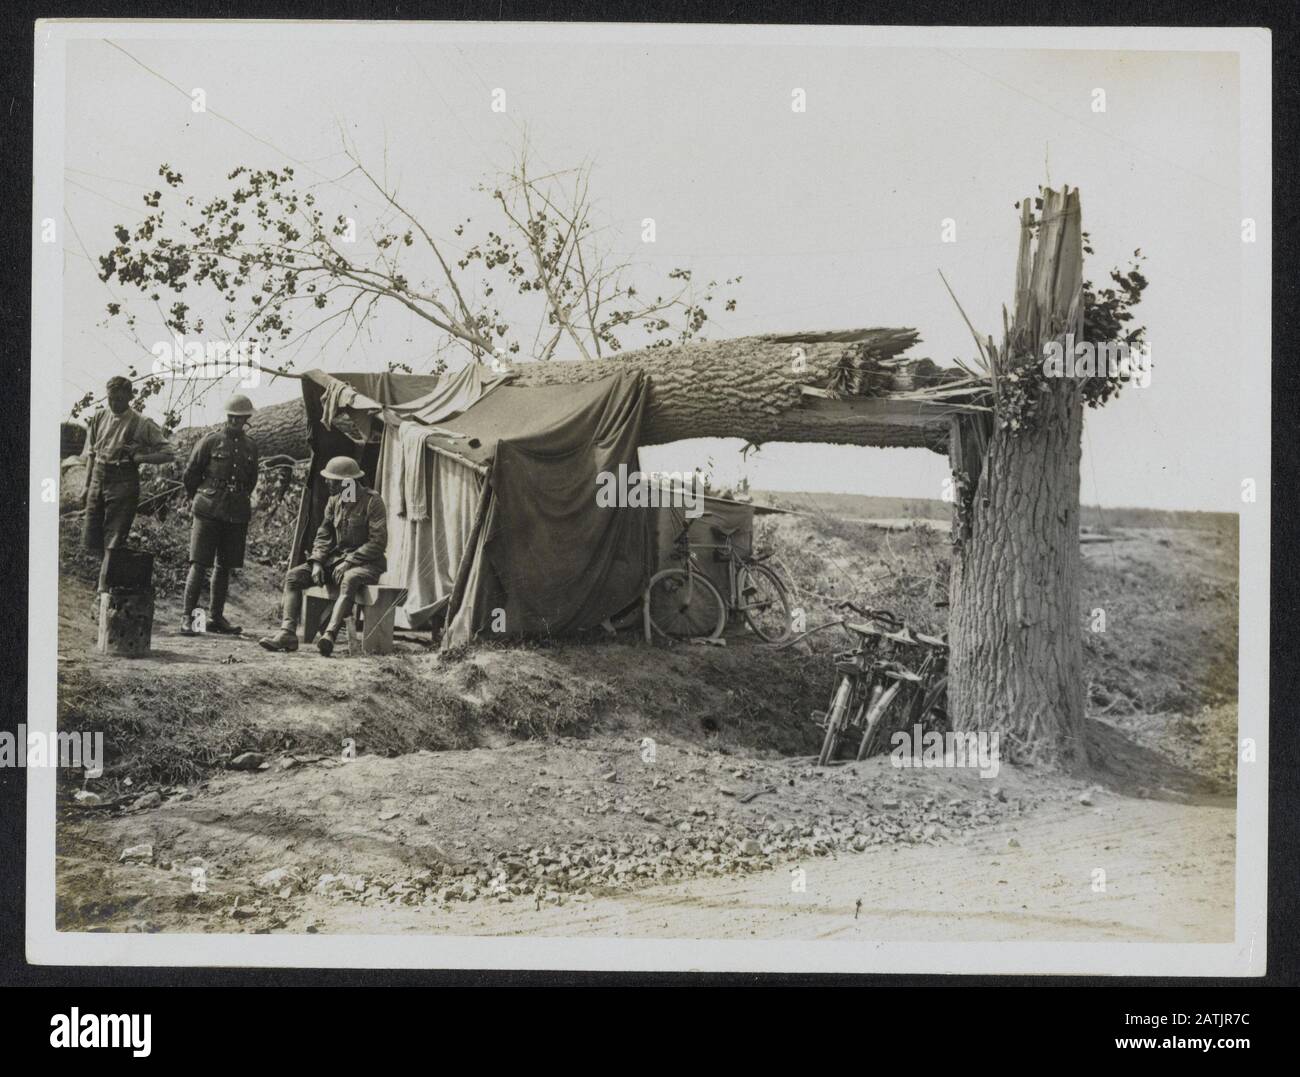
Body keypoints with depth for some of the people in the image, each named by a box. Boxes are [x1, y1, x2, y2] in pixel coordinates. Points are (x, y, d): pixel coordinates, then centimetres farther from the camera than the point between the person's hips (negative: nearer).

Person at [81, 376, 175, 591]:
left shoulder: (142, 424, -6)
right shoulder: (99, 417, 8)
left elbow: (168, 453, -4)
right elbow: (91, 454, 15)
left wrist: (142, 457, -18)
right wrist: (87, 485, 11)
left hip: (123, 482, -5)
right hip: (98, 478, 5)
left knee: (113, 540, -5)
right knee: (90, 540, 7)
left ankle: (104, 587, 0)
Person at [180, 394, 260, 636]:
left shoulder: (250, 447, 10)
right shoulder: (210, 441, -2)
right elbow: (190, 474, 5)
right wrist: (199, 499, 14)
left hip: (237, 514, 4)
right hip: (208, 513, -4)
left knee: (224, 566, 10)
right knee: (199, 564, -8)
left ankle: (215, 617, 18)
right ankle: (187, 616, -5)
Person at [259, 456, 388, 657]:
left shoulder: (372, 501, -11)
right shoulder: (334, 501, 11)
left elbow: (378, 542, -15)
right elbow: (324, 535, 12)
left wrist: (349, 562, -20)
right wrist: (317, 562, -5)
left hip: (365, 562, -7)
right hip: (336, 558, 7)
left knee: (349, 580, -41)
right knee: (293, 576, -8)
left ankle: (330, 635, -54)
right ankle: (288, 632, -23)